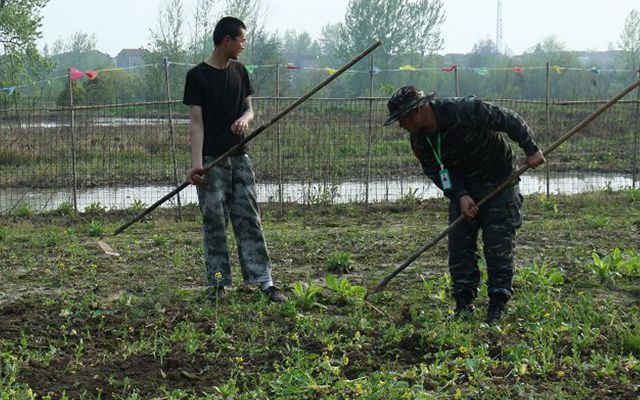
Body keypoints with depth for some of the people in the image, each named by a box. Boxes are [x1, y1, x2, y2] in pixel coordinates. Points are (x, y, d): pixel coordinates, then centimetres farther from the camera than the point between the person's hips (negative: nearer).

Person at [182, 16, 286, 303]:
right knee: (214, 222, 0)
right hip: (212, 160, -5)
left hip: (239, 157, 5)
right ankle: (218, 283, 7)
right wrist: (196, 162, -18)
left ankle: (263, 280, 3)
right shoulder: (197, 76, -6)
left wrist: (245, 118, -9)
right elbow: (196, 121, -9)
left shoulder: (239, 72, 11)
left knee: (249, 220, 3)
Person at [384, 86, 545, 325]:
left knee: (498, 244, -7)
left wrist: (531, 150, -12)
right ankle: (464, 304, 4)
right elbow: (437, 172, -5)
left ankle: (497, 307, -2)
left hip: (499, 182, -5)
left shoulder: (465, 110, -27)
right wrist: (460, 196, -20)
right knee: (459, 242, -2)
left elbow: (510, 121, -17)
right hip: (463, 189, 6)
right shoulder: (419, 139, -7)